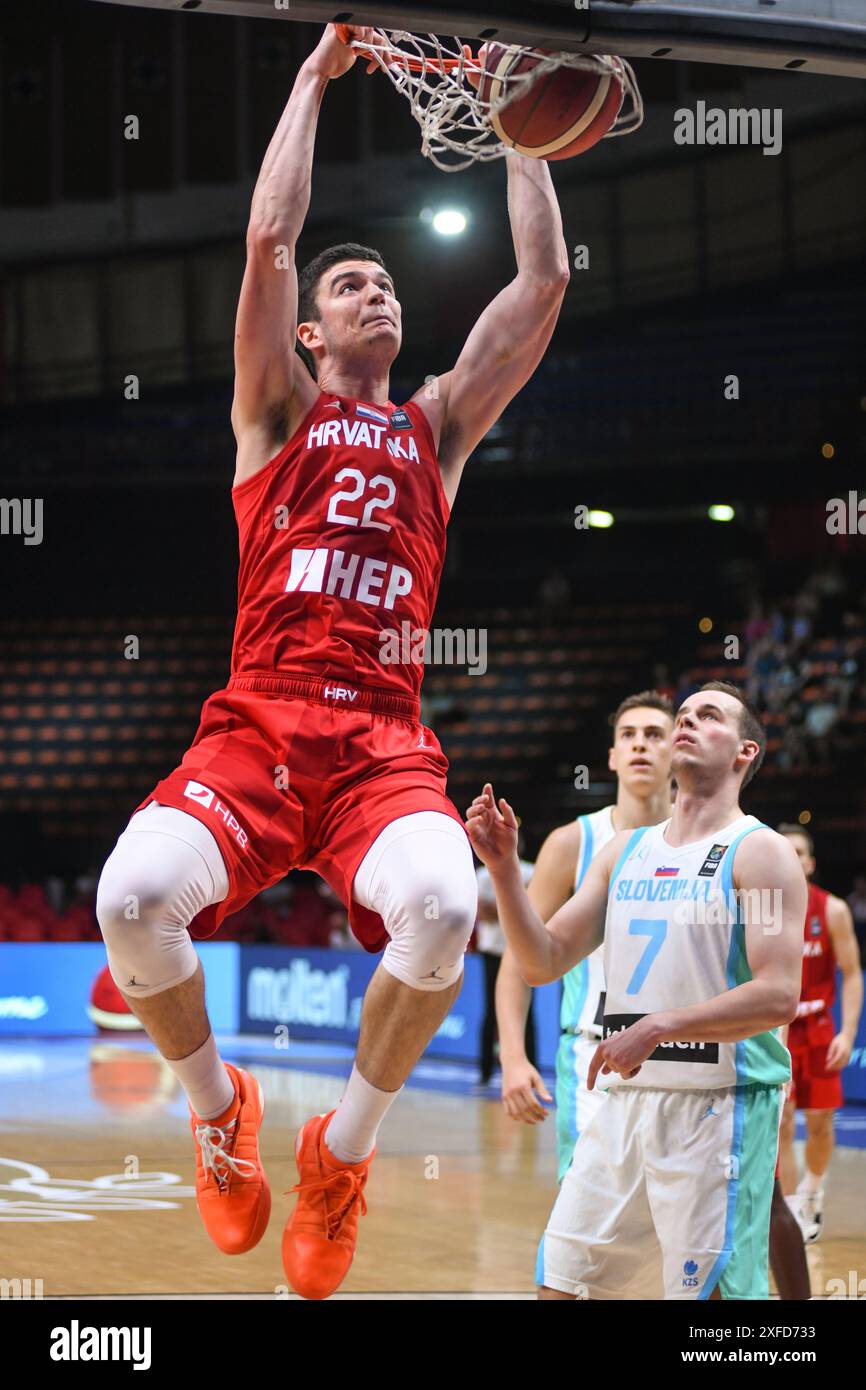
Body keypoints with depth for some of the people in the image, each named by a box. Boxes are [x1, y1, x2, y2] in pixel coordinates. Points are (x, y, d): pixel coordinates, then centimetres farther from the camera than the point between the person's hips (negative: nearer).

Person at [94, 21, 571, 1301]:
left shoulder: (440, 424, 22)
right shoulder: (278, 412, 17)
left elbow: (546, 281, 15)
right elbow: (269, 239, 6)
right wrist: (316, 75, 12)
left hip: (385, 740, 1)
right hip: (256, 726, -1)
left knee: (439, 910, -33)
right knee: (134, 896, -30)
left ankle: (343, 1149, -5)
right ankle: (219, 1108, 3)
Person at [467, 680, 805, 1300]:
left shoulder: (761, 852, -6)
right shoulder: (625, 851, 15)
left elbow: (779, 995, -16)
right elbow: (544, 961, 13)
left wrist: (659, 1027, -23)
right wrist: (503, 866, 0)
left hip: (720, 1105, -6)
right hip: (626, 1102, 6)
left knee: (713, 1292, -6)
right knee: (562, 1283, 6)